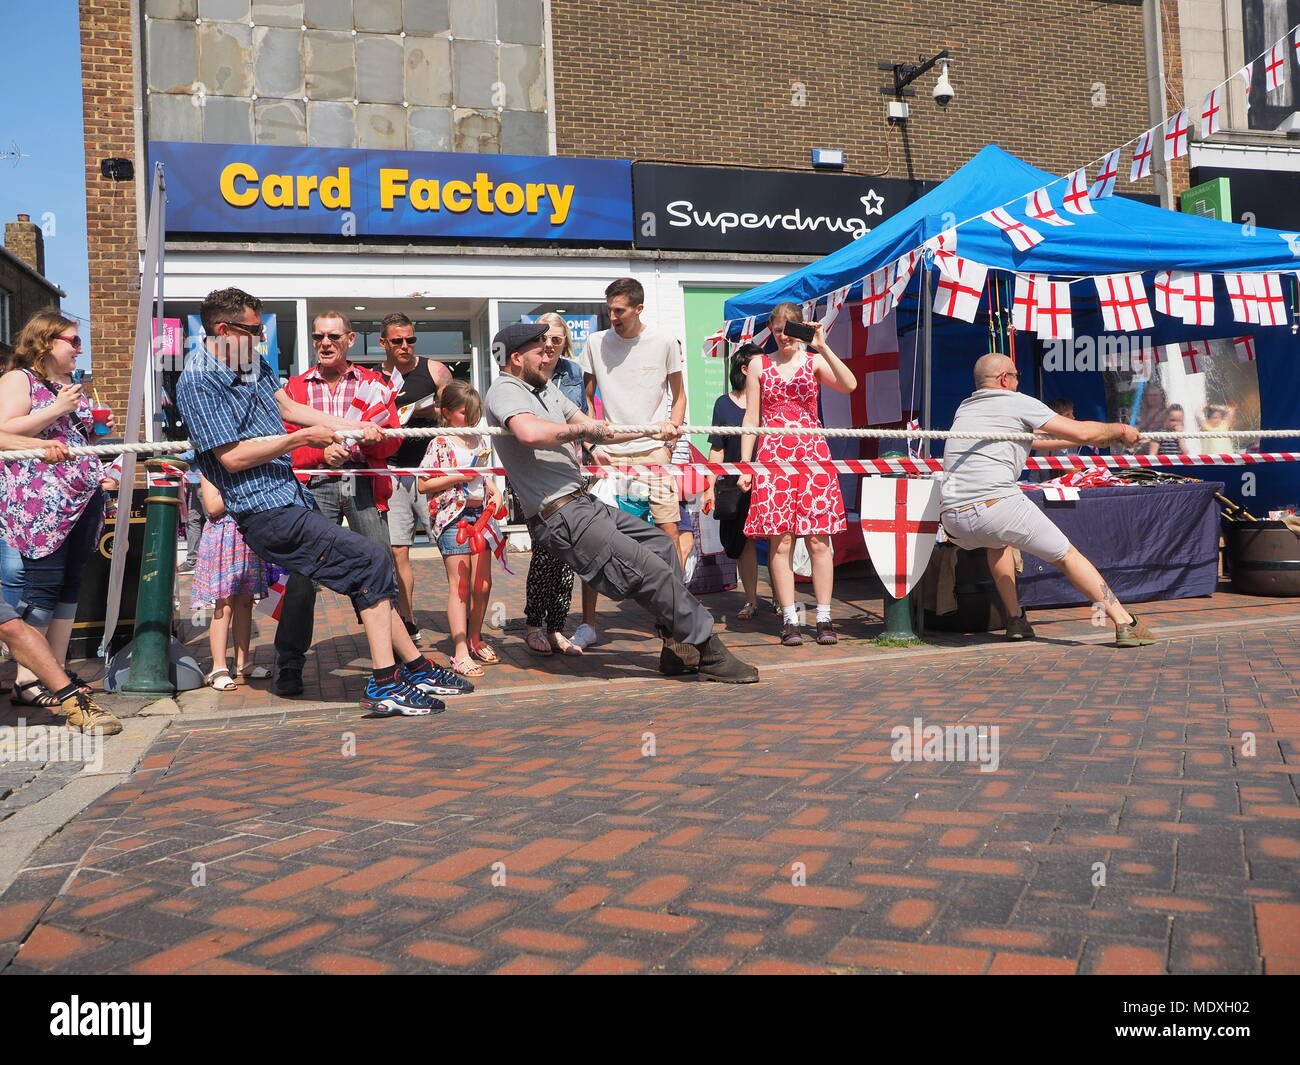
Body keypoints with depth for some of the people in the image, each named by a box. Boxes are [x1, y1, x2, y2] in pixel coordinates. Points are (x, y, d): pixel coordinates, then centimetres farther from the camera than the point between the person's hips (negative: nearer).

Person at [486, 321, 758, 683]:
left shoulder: (545, 388, 21)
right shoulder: (504, 391, -10)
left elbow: (596, 431, 27)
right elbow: (530, 432, -32)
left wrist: (652, 430, 23)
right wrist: (581, 429, -15)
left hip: (583, 503, 11)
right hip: (561, 517, -11)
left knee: (661, 543, 14)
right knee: (651, 570, -12)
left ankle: (678, 650, 17)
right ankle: (709, 653, 2)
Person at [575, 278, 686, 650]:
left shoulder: (664, 343, 4)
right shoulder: (596, 344, 6)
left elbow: (678, 395, 13)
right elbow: (586, 400, 12)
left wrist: (670, 440, 1)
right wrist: (591, 445, 0)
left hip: (653, 450, 0)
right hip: (608, 452, 1)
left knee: (668, 530, -3)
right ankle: (588, 624, 3)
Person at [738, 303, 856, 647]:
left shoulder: (815, 361, 7)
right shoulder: (759, 365, 11)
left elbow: (849, 385, -11)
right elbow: (751, 417, 10)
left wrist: (822, 346, -16)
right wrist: (745, 463, 4)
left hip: (813, 455, 0)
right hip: (773, 457, 1)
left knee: (818, 539, -3)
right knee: (780, 541, -4)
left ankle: (824, 618, 4)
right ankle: (790, 619, 2)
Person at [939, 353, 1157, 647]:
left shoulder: (963, 409, 27)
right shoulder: (1017, 403, 8)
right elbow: (1080, 432, 4)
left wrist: (1091, 439, 42)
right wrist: (1119, 430, 25)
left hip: (953, 521, 6)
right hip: (997, 506, -6)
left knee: (997, 540, 37)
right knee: (1067, 556, 10)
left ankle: (1015, 620, 31)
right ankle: (1126, 624, 7)